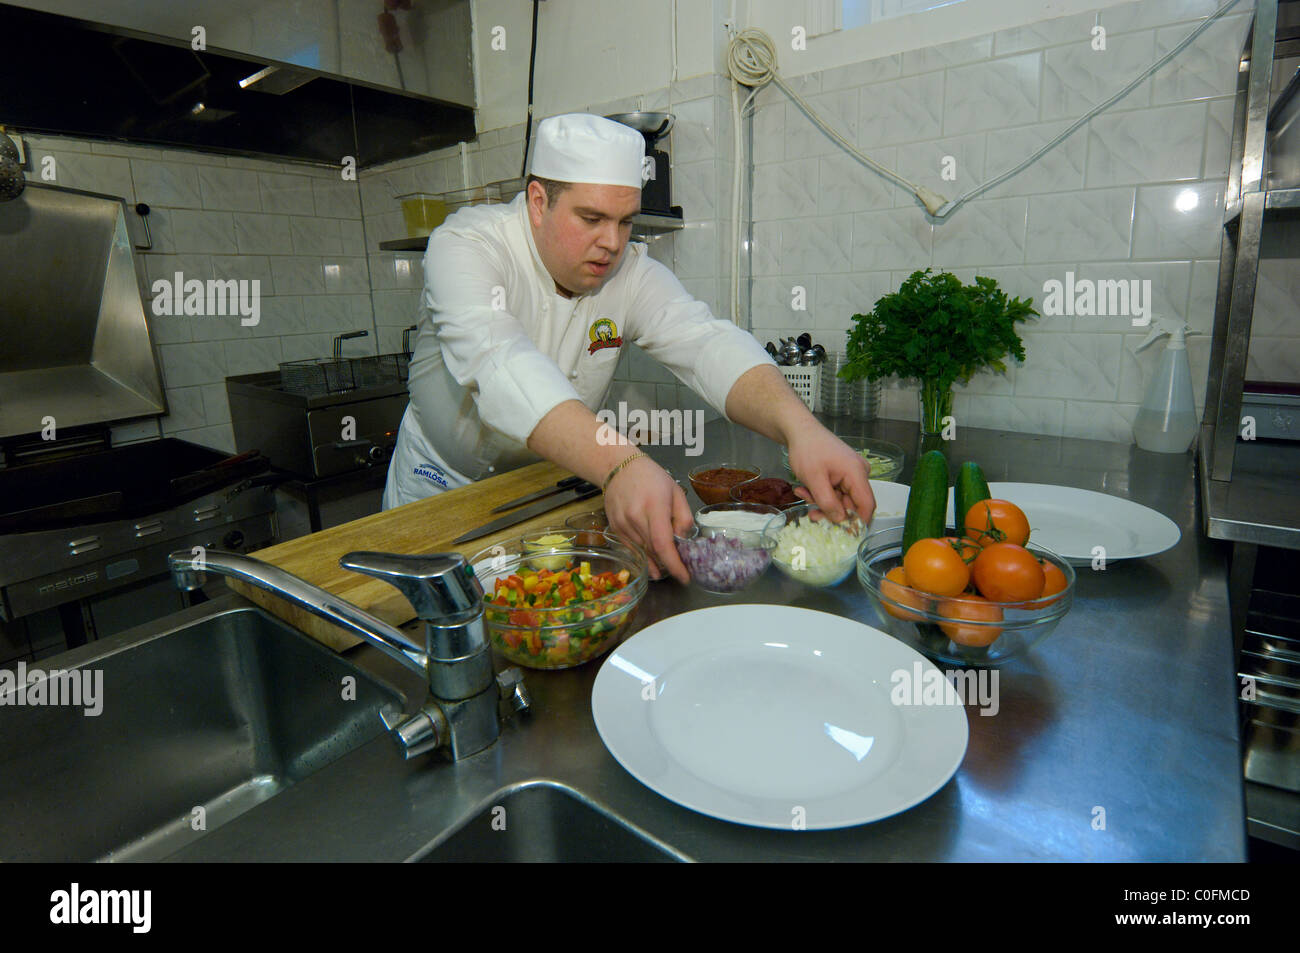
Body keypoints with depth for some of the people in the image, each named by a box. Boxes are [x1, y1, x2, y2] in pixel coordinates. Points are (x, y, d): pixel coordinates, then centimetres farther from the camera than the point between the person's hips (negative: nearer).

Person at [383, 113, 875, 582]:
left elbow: (706, 344, -28)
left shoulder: (631, 273, -13)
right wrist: (620, 464, -59)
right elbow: (497, 363, -43)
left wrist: (801, 428, -48)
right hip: (443, 483, -2)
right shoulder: (465, 245, -24)